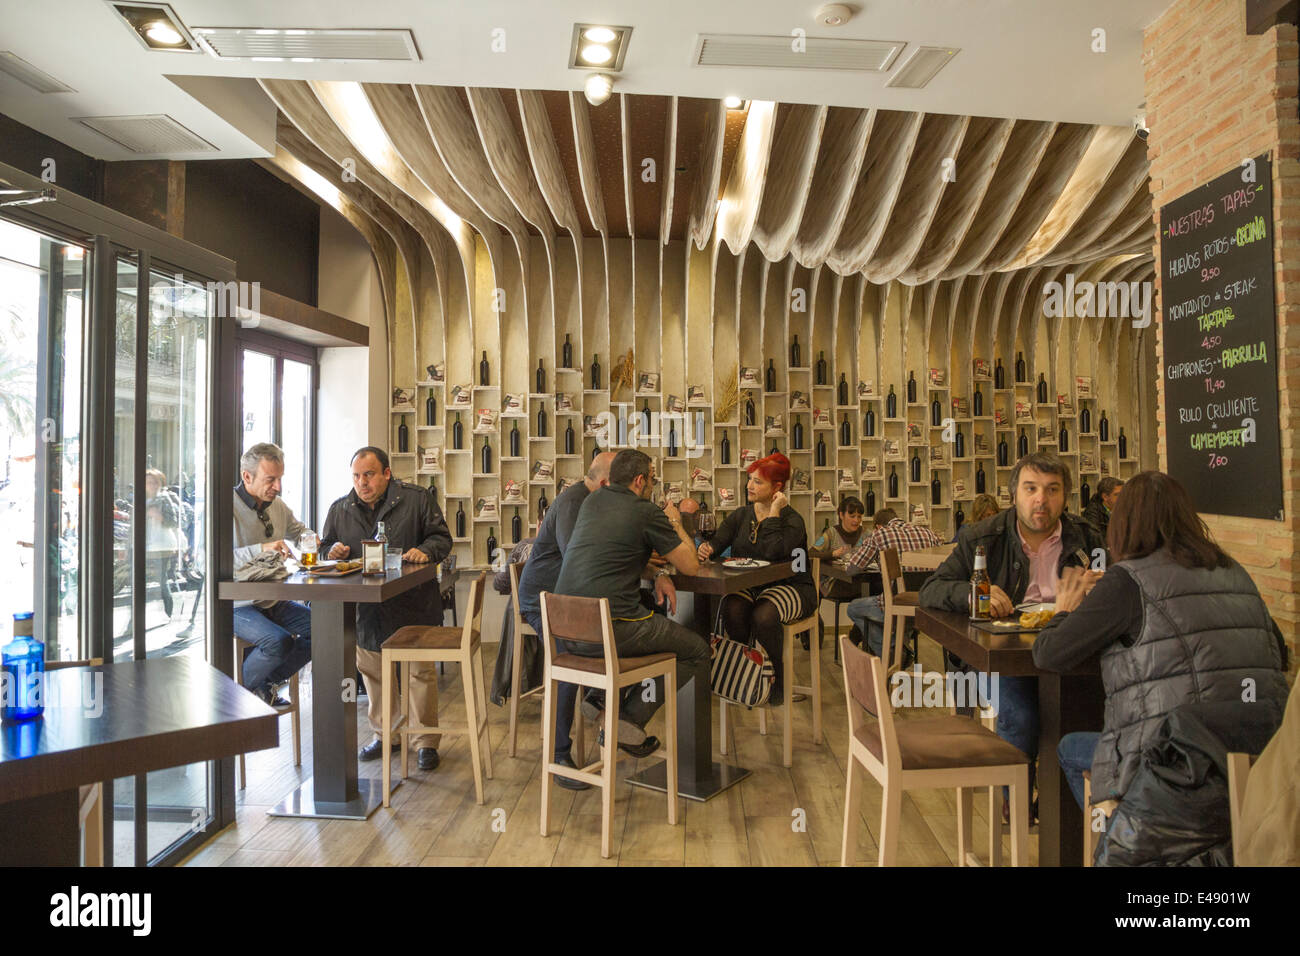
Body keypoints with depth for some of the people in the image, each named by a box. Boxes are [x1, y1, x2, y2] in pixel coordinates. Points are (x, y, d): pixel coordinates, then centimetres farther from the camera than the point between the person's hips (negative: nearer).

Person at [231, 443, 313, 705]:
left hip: (274, 602, 8)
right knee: (279, 641, -30)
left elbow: (300, 531, 26)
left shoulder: (277, 505, 8)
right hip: (239, 605, -7)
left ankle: (267, 682, 11)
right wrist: (261, 549, -36)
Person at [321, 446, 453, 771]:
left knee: (421, 671, 0)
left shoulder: (417, 498, -3)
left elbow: (441, 537, -1)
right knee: (372, 671, 13)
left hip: (412, 603, -4)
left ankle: (427, 741, 14)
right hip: (366, 607, 4)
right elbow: (326, 547, 18)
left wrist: (425, 550, -22)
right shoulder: (340, 509, 7)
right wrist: (334, 550, -6)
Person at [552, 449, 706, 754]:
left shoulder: (593, 501, 15)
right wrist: (675, 523, 18)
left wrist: (657, 572, 17)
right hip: (610, 631, -8)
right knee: (697, 651, 10)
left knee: (649, 623, 34)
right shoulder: (647, 513, -6)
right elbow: (690, 566, 2)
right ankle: (630, 718, 3)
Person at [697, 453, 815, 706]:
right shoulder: (740, 515, 11)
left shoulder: (792, 520, -6)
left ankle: (778, 682, -8)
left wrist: (774, 512, -16)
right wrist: (707, 548, -24)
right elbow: (718, 541, 0)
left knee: (763, 615, -33)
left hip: (790, 587, -4)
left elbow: (771, 551, -24)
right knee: (732, 610, -29)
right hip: (748, 587, 4)